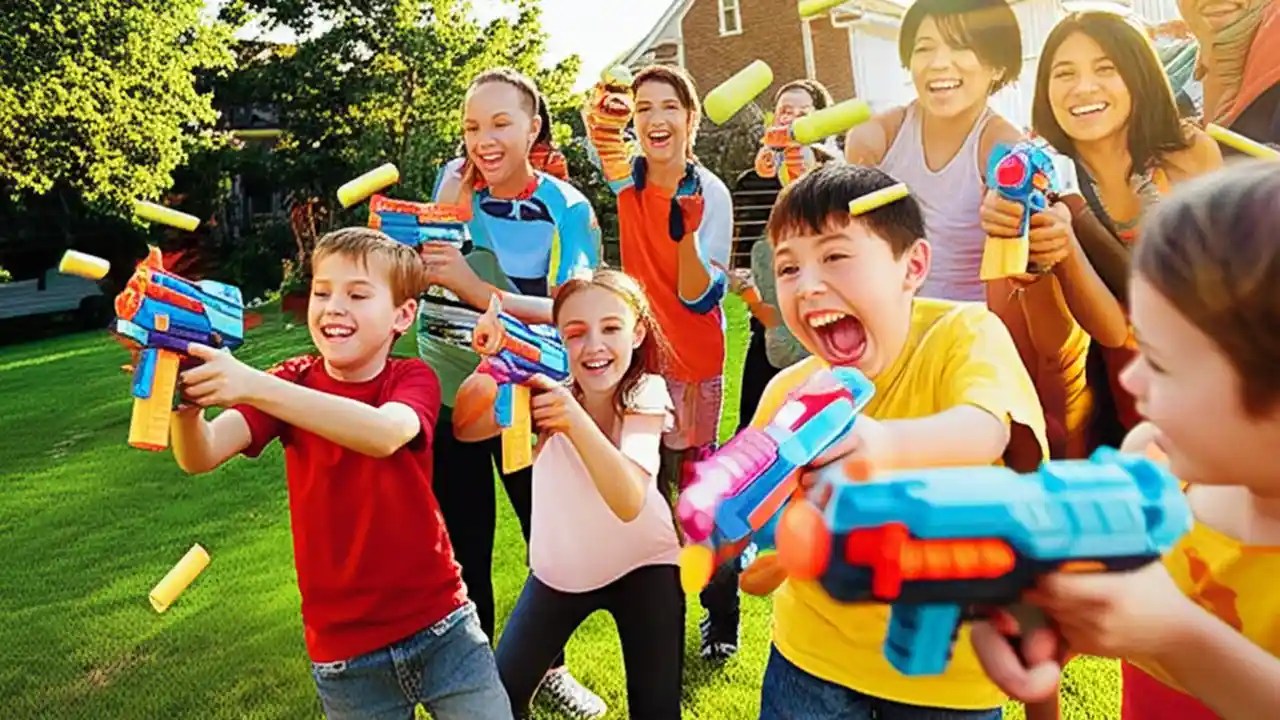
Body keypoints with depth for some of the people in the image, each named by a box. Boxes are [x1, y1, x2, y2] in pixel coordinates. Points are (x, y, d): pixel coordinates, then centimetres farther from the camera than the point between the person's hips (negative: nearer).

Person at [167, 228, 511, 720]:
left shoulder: (413, 379, -9)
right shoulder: (293, 383, -2)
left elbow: (384, 434, -33)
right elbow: (202, 455, -17)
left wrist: (255, 385, -42)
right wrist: (187, 402, -39)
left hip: (440, 626, -2)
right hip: (343, 651, 2)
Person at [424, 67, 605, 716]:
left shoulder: (569, 209, -8)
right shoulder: (453, 181, -1)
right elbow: (431, 261, -11)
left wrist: (476, 289, -30)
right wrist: (460, 187, -18)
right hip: (448, 391, 1)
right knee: (463, 544, 10)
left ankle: (549, 667, 32)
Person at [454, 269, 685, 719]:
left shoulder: (644, 396, -23)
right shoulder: (548, 387, -17)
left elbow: (629, 502, -39)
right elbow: (466, 428, -32)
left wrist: (575, 419, -53)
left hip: (641, 564, -2)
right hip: (559, 569, 2)